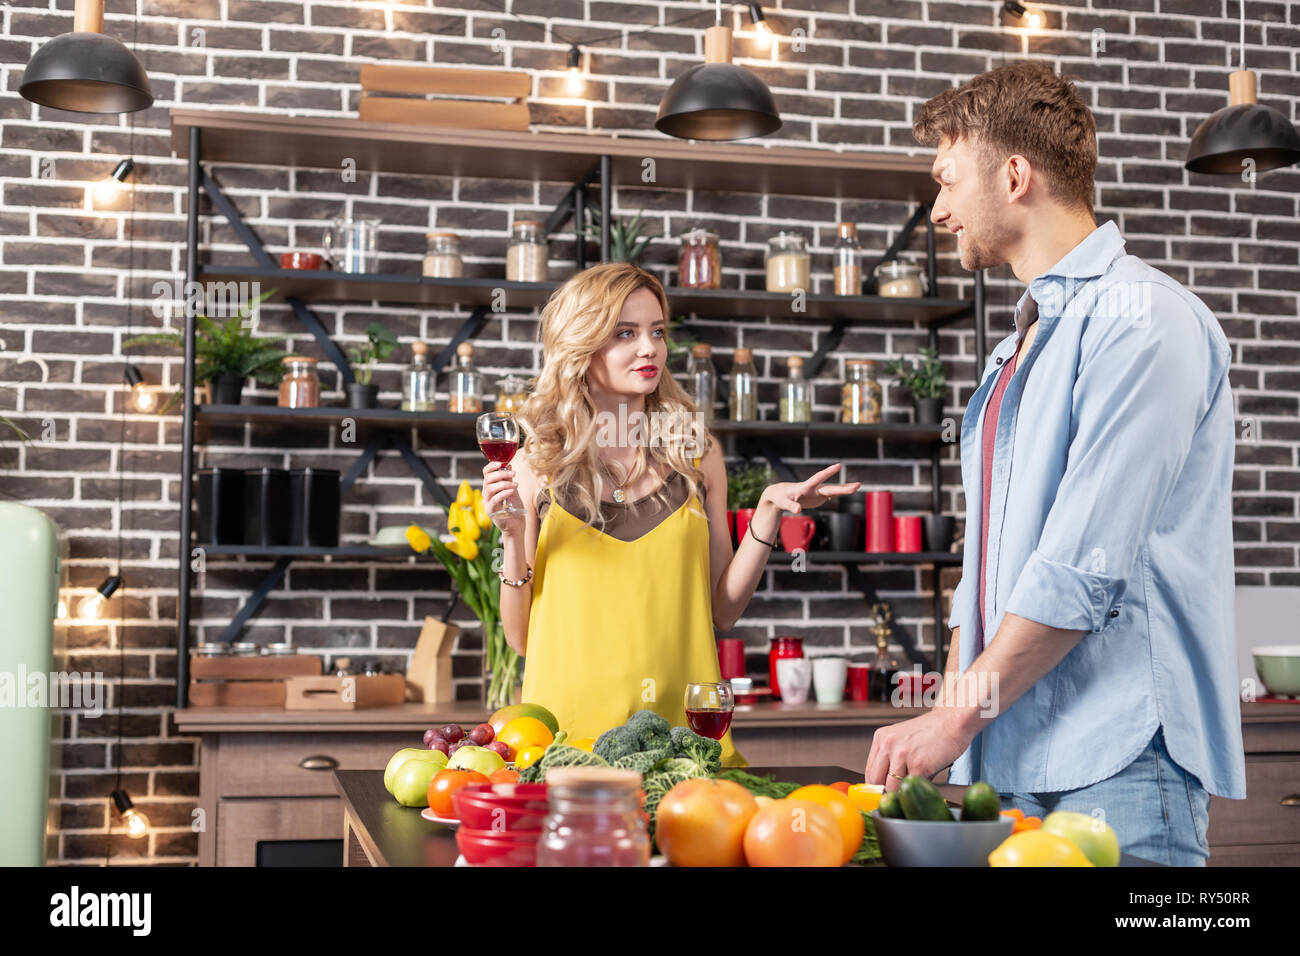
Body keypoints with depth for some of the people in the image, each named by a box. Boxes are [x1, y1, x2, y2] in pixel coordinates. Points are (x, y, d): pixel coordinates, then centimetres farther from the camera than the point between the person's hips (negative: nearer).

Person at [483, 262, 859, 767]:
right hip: (570, 728, -1)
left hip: (684, 725, 2)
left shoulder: (696, 453, 6)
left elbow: (722, 611, 7)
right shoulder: (536, 463, 2)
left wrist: (768, 512, -2)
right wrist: (513, 535, -9)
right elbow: (522, 638, 4)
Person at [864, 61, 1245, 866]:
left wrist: (960, 714, -15)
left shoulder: (1141, 319, -10)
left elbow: (1087, 566, -19)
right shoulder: (1025, 342, 21)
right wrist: (946, 718, 13)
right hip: (1006, 759, 8)